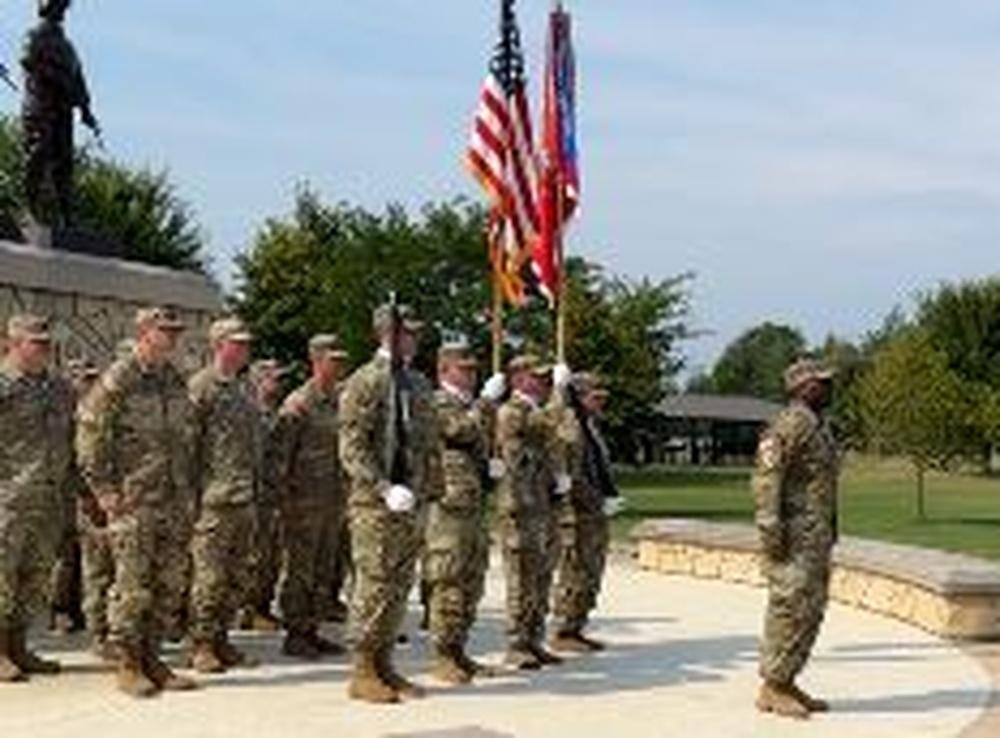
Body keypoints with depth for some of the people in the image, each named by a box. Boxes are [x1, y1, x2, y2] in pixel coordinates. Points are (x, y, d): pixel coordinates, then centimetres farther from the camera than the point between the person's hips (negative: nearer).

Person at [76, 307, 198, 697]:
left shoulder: (175, 380, 13)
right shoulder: (117, 380, -8)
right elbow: (89, 435, -9)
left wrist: (188, 491, 15)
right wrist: (105, 489, -12)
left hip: (175, 500, 7)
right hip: (134, 500, -7)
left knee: (171, 584, 7)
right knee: (132, 584, -4)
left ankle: (151, 657, 18)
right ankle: (128, 665, 5)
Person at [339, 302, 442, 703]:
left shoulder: (419, 385, 14)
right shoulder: (363, 384, -8)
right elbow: (352, 449, -14)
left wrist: (428, 492, 12)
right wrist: (386, 489, -22)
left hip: (412, 503, 7)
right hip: (374, 505, -7)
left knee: (400, 587, 10)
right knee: (373, 585, -4)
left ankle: (384, 663, 18)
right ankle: (363, 671, 4)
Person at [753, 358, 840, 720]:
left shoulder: (819, 426, 18)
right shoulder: (789, 424, -14)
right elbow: (767, 477, -20)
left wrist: (829, 532, 21)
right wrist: (771, 529, -25)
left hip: (817, 535, 10)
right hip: (794, 533, -10)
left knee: (811, 610, 11)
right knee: (790, 608, -9)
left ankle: (786, 683, 18)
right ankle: (771, 689, -3)